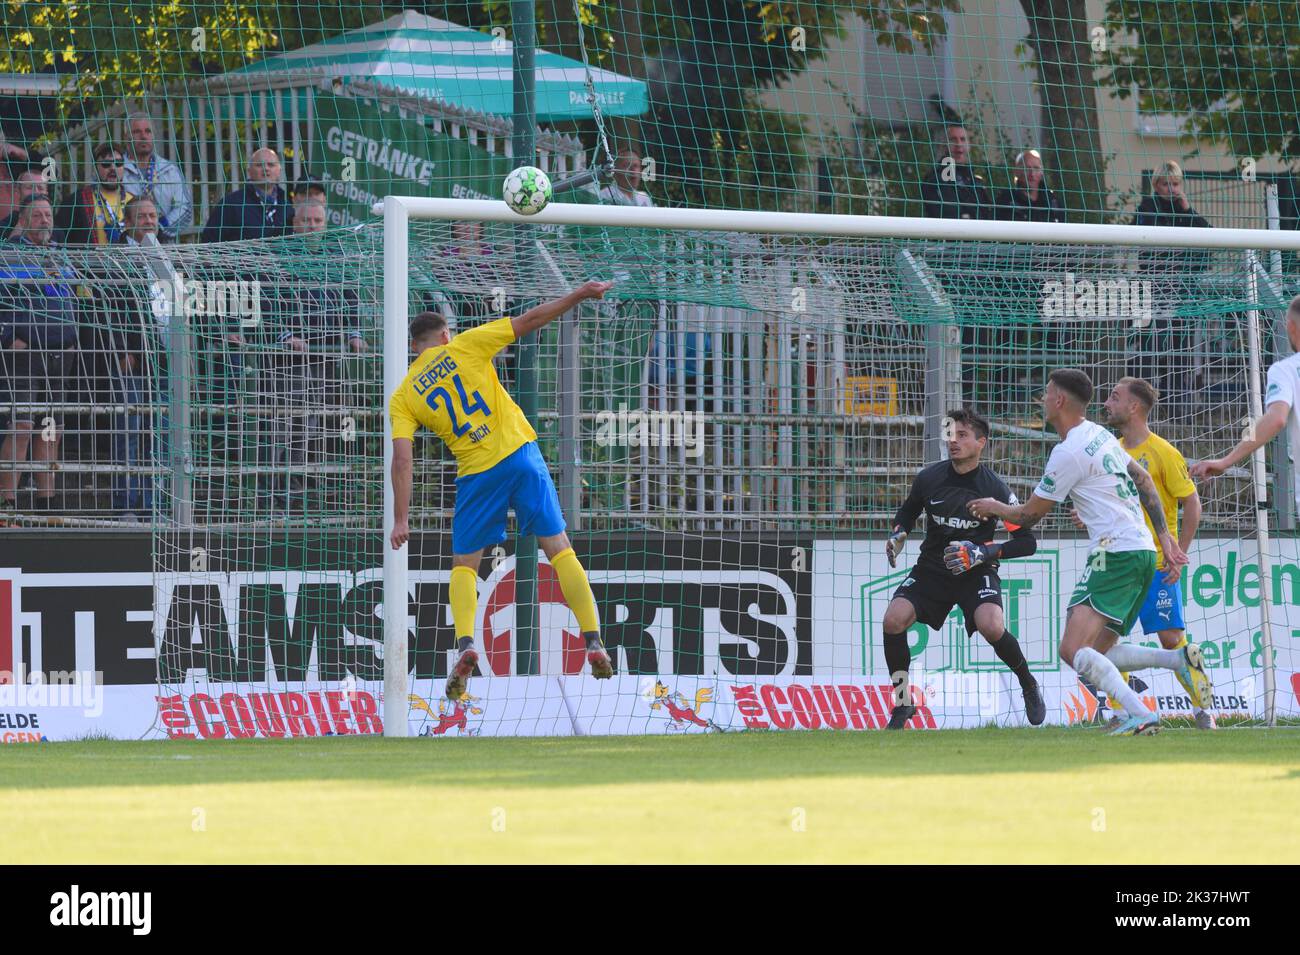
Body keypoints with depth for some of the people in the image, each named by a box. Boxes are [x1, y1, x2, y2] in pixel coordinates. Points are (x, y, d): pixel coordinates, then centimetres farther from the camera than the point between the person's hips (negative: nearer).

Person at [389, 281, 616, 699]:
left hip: (477, 475, 0)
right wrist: (581, 294, 8)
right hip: (520, 454, 0)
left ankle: (465, 644, -11)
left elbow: (401, 457, -2)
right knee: (559, 550, 4)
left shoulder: (402, 397, 7)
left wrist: (401, 519, -2)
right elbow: (528, 320, 2)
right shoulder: (465, 347, 5)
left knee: (464, 565, 14)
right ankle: (594, 642, -4)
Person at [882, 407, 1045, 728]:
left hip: (977, 572, -3)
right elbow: (908, 511, 17)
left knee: (992, 627, -29)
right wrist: (898, 535, -4)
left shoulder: (995, 488, -13)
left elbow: (1026, 542, -10)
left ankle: (1029, 685, 3)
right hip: (932, 567, 3)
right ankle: (903, 703, -1)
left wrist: (983, 552, -22)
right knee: (893, 620, -19)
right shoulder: (929, 478, -5)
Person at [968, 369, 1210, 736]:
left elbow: (1030, 515, -2)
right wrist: (1164, 536, 24)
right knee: (1099, 652, 13)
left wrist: (995, 508, 19)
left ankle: (1140, 715, -33)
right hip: (1143, 551, 10)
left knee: (1074, 649, -20)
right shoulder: (1101, 436, 17)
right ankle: (1181, 659, 0)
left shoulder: (1068, 453, -11)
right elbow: (1144, 481, 22)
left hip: (1115, 552, -10)